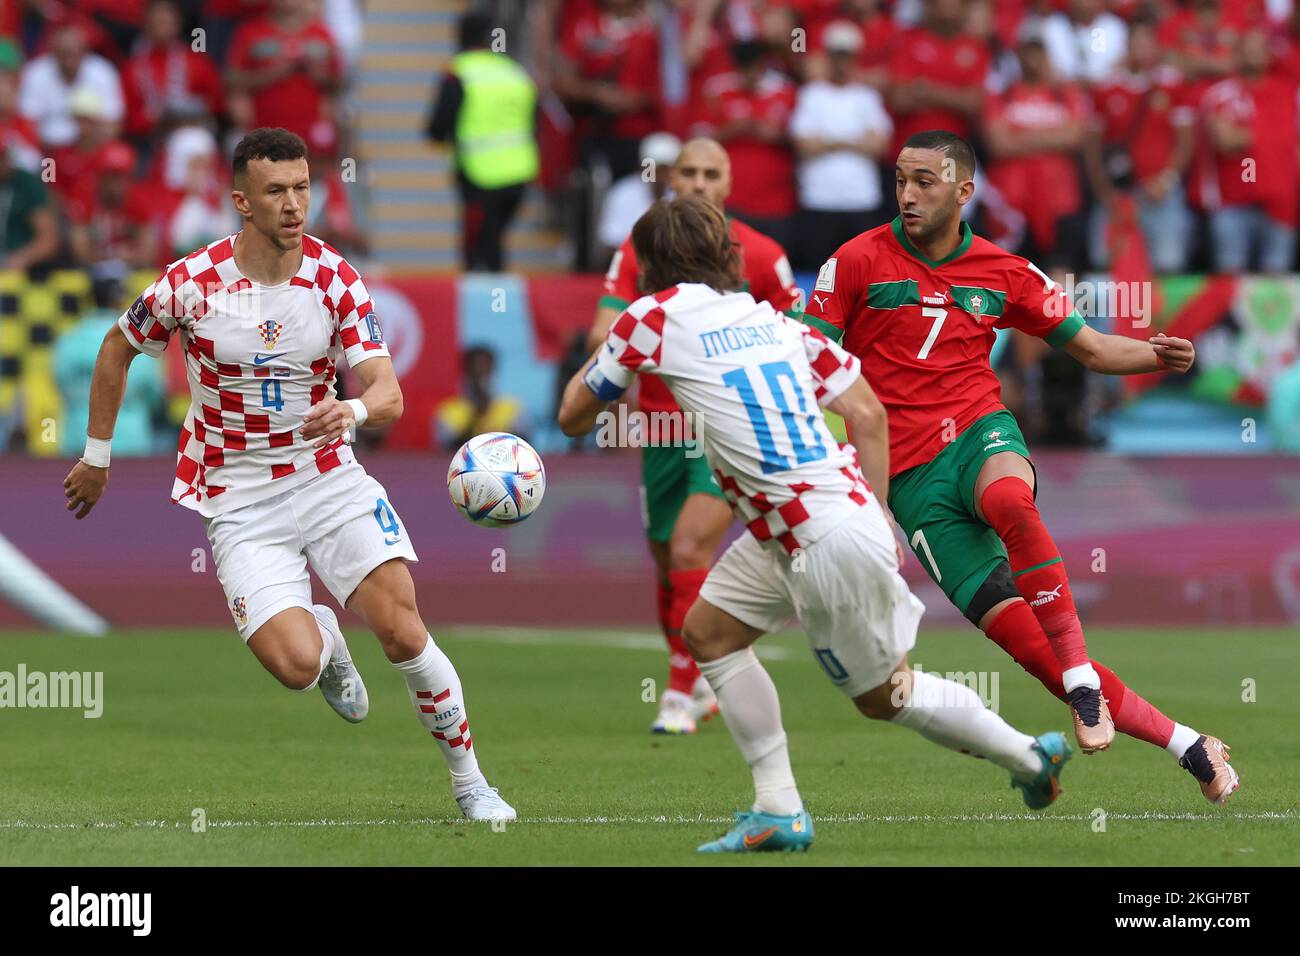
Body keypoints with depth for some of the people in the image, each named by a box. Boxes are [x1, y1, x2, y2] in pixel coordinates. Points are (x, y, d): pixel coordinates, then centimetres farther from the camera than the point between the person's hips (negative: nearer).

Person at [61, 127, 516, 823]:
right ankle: (324, 637, 21)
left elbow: (388, 394, -13)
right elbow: (116, 349, 8)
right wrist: (96, 457, 14)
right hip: (238, 498, -1)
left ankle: (469, 782, 4)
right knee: (296, 665, -19)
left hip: (330, 477, 1)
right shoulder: (192, 283, -11)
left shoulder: (336, 280, -7)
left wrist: (352, 409, -37)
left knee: (402, 631, -15)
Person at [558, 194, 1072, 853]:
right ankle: (779, 810, 16)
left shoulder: (653, 317, -7)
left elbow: (573, 418, 4)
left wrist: (601, 357, 24)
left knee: (881, 694, 10)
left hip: (828, 544, -8)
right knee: (709, 632, 16)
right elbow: (868, 414, 8)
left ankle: (1029, 755, 25)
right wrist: (874, 515, 16)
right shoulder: (771, 318, 11)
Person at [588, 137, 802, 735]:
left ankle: (681, 694, -12)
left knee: (689, 551, -18)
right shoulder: (640, 251, 2)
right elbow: (602, 335, -4)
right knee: (668, 565, 10)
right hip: (663, 425, 4)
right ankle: (700, 685, 30)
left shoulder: (759, 255, -4)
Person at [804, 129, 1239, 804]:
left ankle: (1081, 680, -36)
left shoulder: (1003, 273, 7)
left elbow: (1089, 348, 13)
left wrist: (1157, 357, -6)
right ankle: (1185, 745, -6)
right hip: (910, 475, 0)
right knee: (1029, 644, -13)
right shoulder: (859, 262, 1)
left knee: (1010, 502, -41)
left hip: (980, 434, 1)